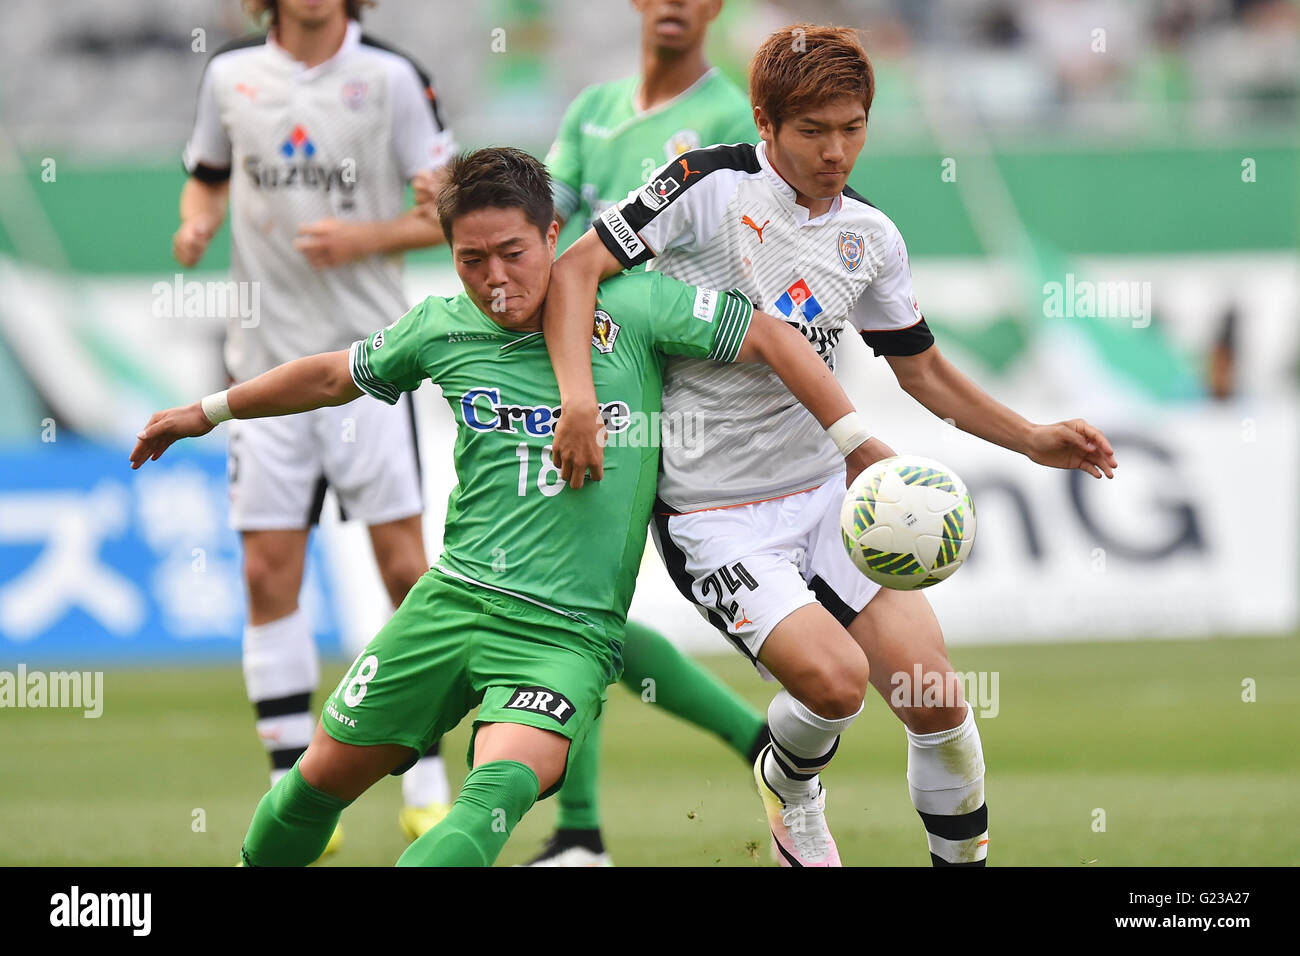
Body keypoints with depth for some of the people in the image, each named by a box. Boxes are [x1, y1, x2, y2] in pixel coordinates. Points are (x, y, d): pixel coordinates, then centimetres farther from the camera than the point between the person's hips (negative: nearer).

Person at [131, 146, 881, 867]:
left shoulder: (633, 307, -4)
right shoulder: (441, 329, 6)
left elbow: (771, 339, 1)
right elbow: (333, 377, 23)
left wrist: (860, 448, -2)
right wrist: (209, 412, 33)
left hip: (567, 632, -4)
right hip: (455, 598, 4)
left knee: (501, 790, -30)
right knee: (326, 775, 8)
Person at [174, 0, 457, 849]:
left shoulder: (390, 77, -3)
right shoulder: (231, 75, 5)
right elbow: (207, 174, 20)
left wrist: (365, 238, -16)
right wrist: (196, 223, -1)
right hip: (266, 358, 2)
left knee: (404, 565, -5)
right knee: (268, 574, -1)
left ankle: (426, 787, 7)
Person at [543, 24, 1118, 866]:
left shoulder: (871, 238, 5)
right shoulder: (714, 185, -11)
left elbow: (922, 368, 18)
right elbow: (576, 269, -11)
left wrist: (1033, 441, 7)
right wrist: (578, 394, -26)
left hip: (828, 493, 5)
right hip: (715, 518, -5)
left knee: (935, 697, -7)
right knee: (835, 678, -23)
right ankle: (789, 787, 11)